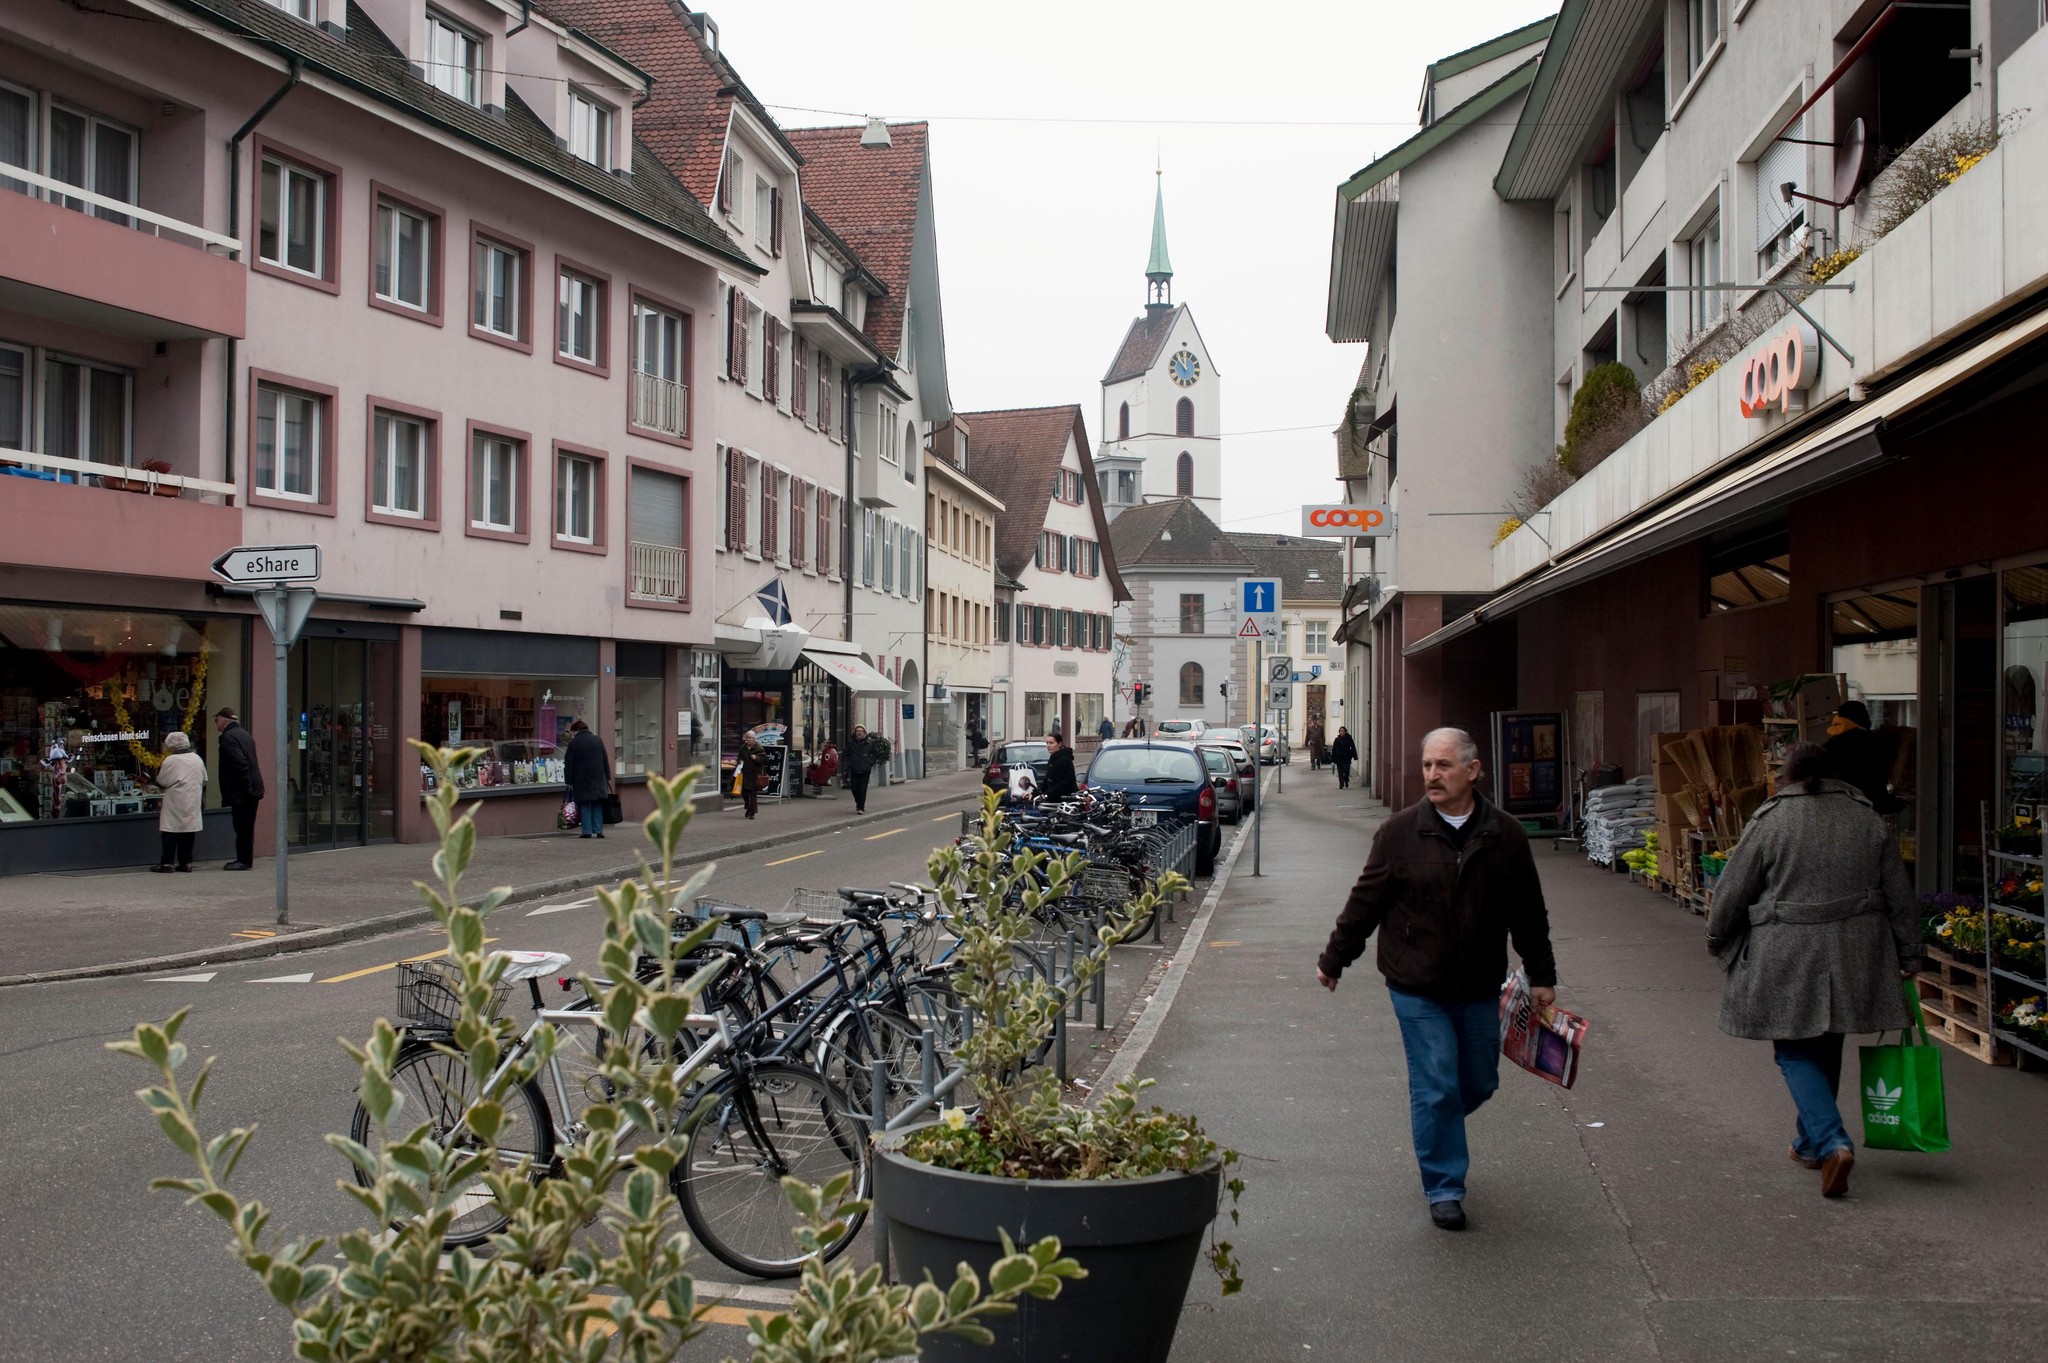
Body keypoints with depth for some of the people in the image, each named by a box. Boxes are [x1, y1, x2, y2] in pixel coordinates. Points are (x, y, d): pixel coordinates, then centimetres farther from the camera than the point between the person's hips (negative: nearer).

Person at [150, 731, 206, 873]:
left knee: (171, 833, -2)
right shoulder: (197, 759, 9)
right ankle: (186, 862, 10)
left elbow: (161, 783, -7)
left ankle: (167, 863, -3)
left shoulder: (171, 760, -12)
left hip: (175, 805, -6)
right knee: (188, 833, 8)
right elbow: (204, 782, 15)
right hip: (192, 805, 6)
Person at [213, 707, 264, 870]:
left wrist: (246, 788, -20)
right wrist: (249, 787, 20)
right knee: (246, 826, 13)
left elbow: (240, 763, -22)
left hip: (241, 791, -10)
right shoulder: (244, 734, 18)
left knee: (242, 827, -5)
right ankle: (245, 859, 19)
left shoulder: (228, 737, -12)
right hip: (252, 789, 10)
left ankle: (244, 860, -2)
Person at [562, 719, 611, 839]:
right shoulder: (598, 740, 9)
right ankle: (599, 830, 3)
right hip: (598, 778, 4)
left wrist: (569, 781, 1)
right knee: (597, 806, 7)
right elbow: (606, 760, 12)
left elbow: (568, 764, -4)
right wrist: (607, 778, 16)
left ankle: (587, 831, -3)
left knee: (585, 805, 1)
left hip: (581, 780, -4)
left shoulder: (574, 743, -4)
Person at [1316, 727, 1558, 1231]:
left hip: (1480, 988, 3)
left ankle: (1435, 1131, 44)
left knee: (1479, 1083, 13)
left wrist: (1541, 975, 9)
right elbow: (1364, 902, 1)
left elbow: (1529, 913, 8)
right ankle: (1444, 1189, 13)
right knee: (1436, 1087, -2)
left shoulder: (1505, 835, -1)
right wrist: (1333, 960, 6)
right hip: (1417, 987, -3)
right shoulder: (1400, 832, -7)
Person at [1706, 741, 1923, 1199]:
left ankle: (1832, 1143, -14)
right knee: (1826, 1048, 19)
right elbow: (1899, 895, 9)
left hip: (1787, 957, -5)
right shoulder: (1867, 818, 5)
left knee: (1795, 1052, 4)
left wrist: (1717, 939, 13)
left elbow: (1732, 891, -4)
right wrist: (1909, 954, 17)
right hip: (1852, 956, 5)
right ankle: (1810, 1142, 31)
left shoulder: (1769, 820, -8)